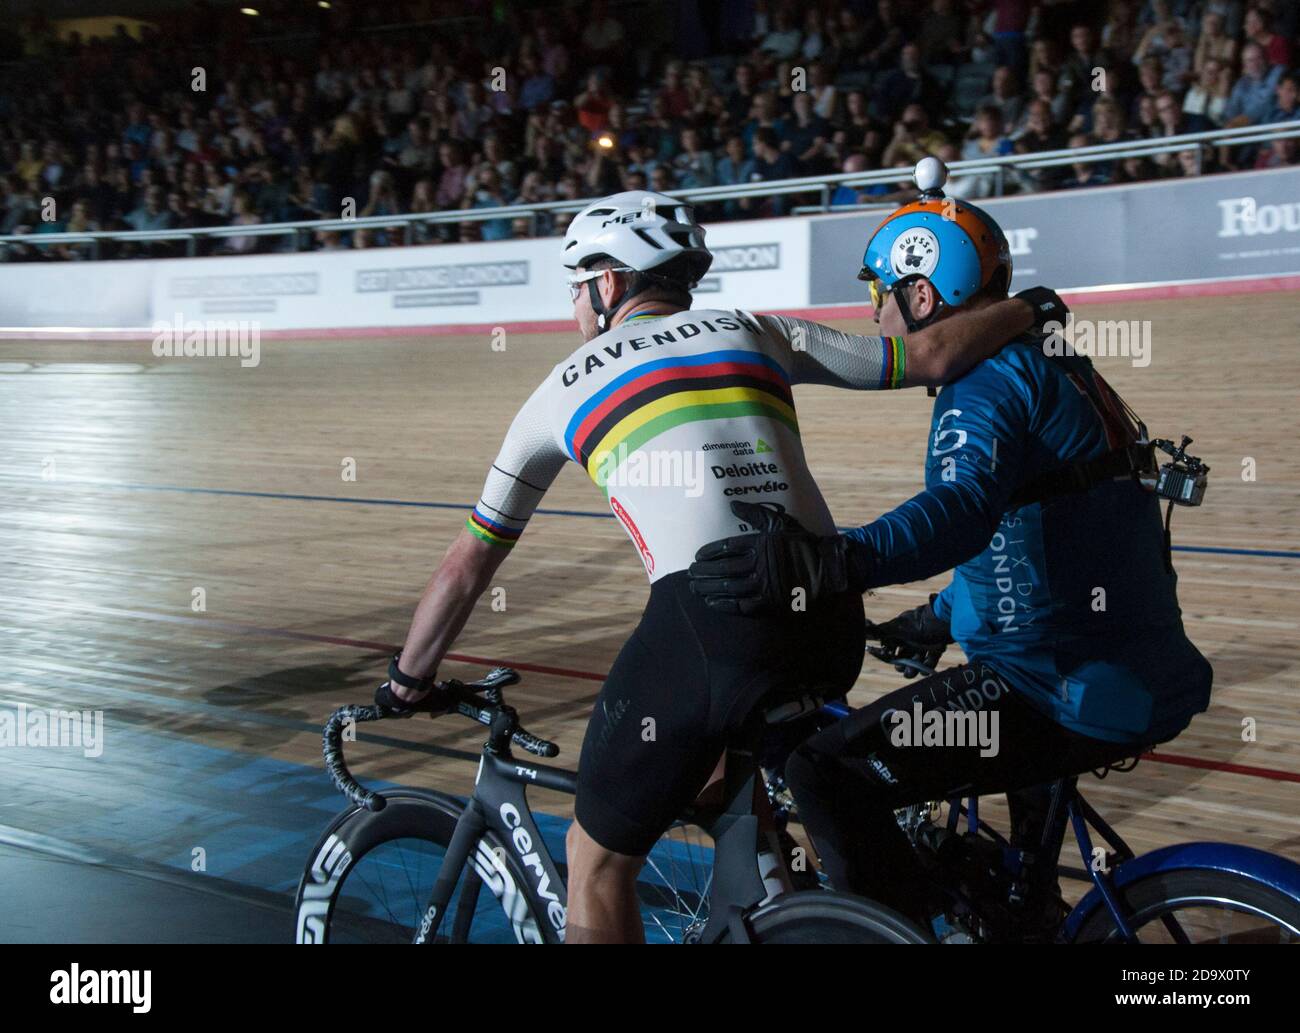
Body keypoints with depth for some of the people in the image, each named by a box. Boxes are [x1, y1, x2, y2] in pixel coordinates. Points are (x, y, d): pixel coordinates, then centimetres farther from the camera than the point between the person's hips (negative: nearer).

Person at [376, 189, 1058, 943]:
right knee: (732, 781, 36)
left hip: (706, 624, -4)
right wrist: (1026, 313, 34)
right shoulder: (756, 334, 21)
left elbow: (469, 563, 23)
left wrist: (408, 681, 35)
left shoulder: (567, 386, 17)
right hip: (833, 623, 5)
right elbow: (930, 356, 16)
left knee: (598, 863, 14)